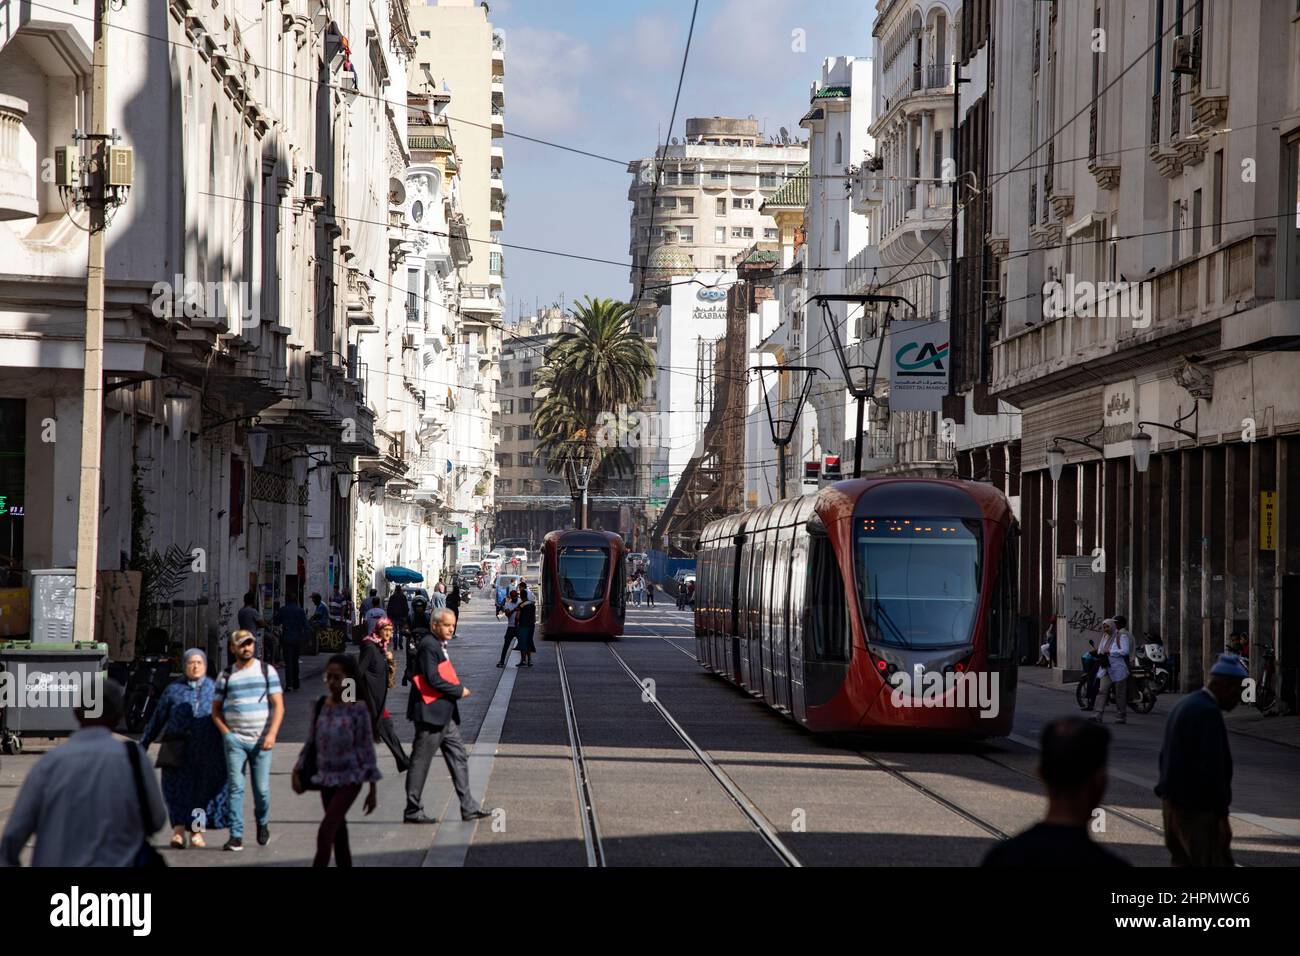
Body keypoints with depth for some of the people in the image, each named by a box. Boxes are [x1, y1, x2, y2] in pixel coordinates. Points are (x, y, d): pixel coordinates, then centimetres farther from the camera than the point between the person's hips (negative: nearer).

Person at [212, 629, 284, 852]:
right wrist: (226, 733, -2)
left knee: (262, 789, 0)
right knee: (235, 787, -7)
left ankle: (263, 824, 27)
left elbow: (278, 706, 1)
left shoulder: (267, 671, 6)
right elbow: (216, 710, 13)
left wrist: (272, 734, -11)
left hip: (261, 740, 0)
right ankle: (236, 836, -7)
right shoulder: (226, 676, 9)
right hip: (235, 739, 0)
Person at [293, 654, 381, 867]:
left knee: (326, 832, -13)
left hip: (349, 779, -6)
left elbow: (366, 748, -8)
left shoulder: (357, 709, -11)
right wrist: (298, 770, 4)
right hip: (327, 778, 6)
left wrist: (373, 789, -7)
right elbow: (311, 741, 11)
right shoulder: (321, 705, 3)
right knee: (338, 832, 14)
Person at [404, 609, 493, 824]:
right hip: (431, 714, -10)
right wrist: (459, 691, -14)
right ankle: (412, 811, 5)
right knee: (421, 761, -2)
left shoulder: (439, 645, 15)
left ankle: (468, 807, 13)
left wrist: (457, 689, 7)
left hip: (445, 714, 10)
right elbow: (433, 679, -23)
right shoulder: (428, 646, -16)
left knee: (458, 758, 10)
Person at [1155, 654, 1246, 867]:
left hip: (1172, 802, 10)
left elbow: (1166, 756, 21)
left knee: (1182, 861, 15)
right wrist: (1222, 816, -20)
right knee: (1217, 862, -9)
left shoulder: (1182, 705, 14)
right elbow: (1212, 768, -23)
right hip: (1197, 809, -10)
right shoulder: (1208, 712, -18)